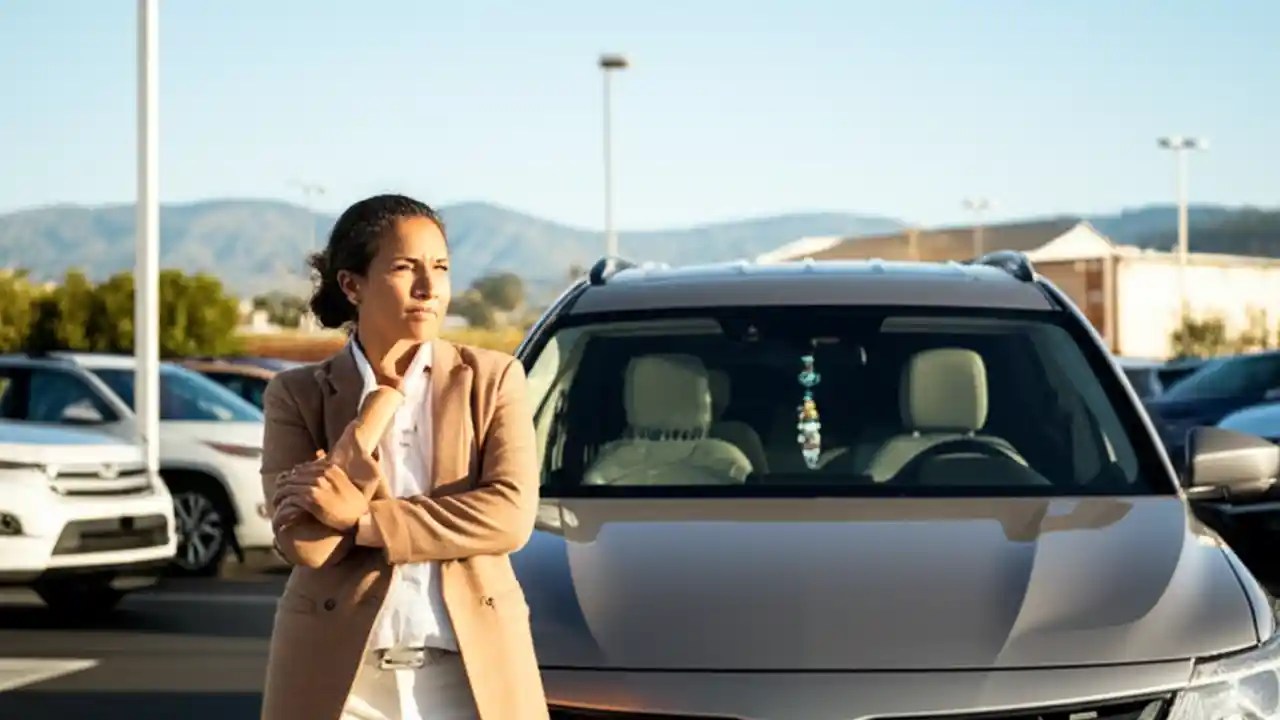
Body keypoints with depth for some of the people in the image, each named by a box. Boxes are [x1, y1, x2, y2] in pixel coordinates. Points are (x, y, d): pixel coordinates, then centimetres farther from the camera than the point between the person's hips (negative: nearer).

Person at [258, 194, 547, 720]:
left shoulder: (492, 379, 5)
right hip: (340, 675, 0)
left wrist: (361, 517, -12)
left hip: (473, 672, 0)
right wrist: (381, 403, -10)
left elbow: (511, 516, -8)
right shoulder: (298, 395, 4)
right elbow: (302, 543, -9)